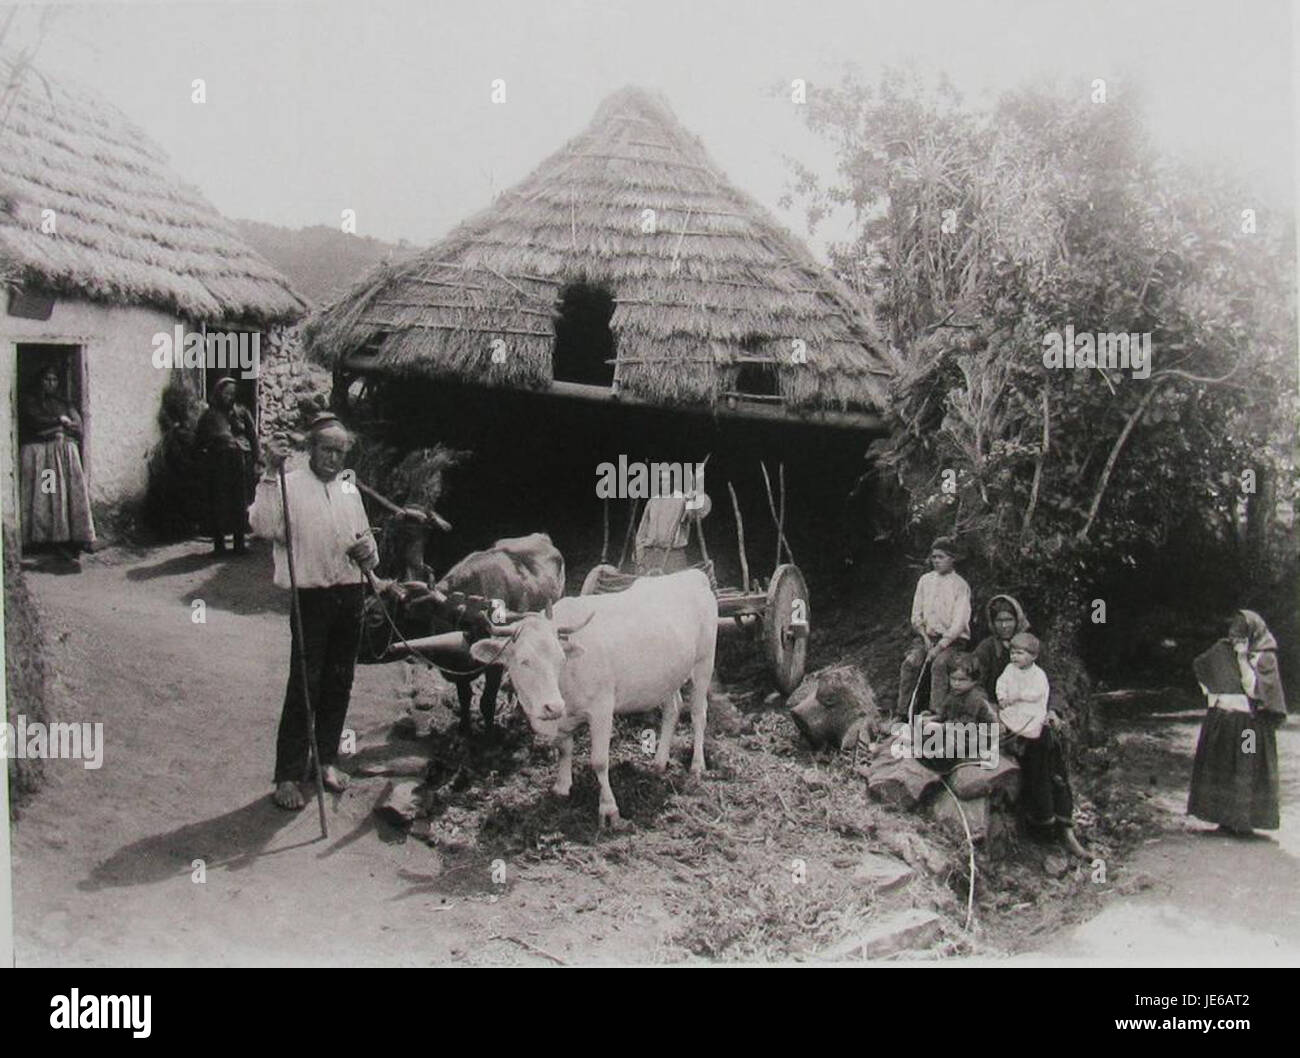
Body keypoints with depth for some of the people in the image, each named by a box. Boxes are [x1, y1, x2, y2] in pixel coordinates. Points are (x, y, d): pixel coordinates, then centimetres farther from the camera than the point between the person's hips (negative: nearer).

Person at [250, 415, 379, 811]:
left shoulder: (350, 491, 13)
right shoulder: (290, 485, -5)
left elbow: (365, 539, 23)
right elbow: (264, 525, -22)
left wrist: (367, 551, 0)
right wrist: (271, 474, -27)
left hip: (349, 595, 6)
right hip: (311, 596, -5)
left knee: (339, 682, 12)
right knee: (304, 684, -7)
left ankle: (326, 759, 27)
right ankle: (288, 775, 0)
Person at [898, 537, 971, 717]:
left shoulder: (960, 585, -4)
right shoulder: (925, 580, 10)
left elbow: (958, 623, -11)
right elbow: (916, 615, 11)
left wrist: (940, 646, -19)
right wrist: (925, 636, -5)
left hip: (952, 638, -3)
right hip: (927, 635, 4)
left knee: (939, 664, -33)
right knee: (910, 662, -24)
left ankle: (935, 713, -32)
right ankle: (901, 712, -22)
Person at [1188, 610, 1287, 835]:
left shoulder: (1265, 658, -6)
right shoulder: (1222, 650, 5)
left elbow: (1253, 688, -17)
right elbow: (1199, 666, 19)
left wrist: (1243, 659, -19)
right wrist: (1209, 693, 11)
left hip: (1249, 723, -4)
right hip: (1220, 722, 4)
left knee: (1247, 771, -2)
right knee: (1220, 769, 6)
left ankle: (1244, 820, 4)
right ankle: (1226, 819, 14)